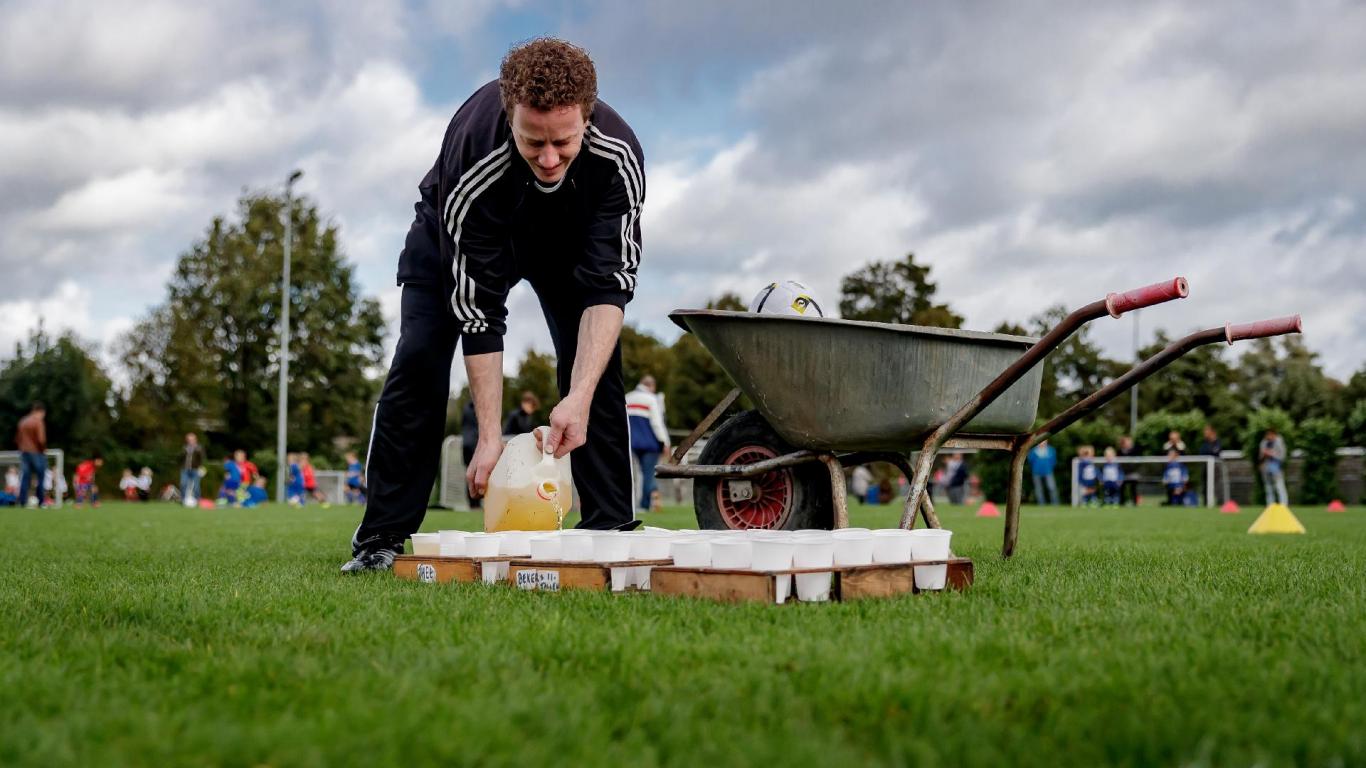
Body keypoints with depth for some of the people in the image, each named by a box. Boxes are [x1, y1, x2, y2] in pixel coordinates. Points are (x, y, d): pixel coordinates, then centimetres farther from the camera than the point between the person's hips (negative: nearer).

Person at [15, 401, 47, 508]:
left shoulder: (22, 421, 12)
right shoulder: (39, 422, -11)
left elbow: (17, 438, 16)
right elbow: (41, 439, -18)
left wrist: (23, 448, 17)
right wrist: (44, 449, -3)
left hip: (24, 452, 7)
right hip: (36, 453, -7)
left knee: (25, 477, 7)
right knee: (40, 477, 3)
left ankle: (22, 501, 3)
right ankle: (40, 501, 2)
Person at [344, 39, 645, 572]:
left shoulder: (617, 153, -37)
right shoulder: (472, 165, -41)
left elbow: (609, 287, -36)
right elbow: (477, 311, -36)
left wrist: (579, 398, -48)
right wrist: (490, 435, -36)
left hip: (568, 236, 2)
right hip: (457, 240, -2)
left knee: (595, 358, -13)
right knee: (419, 358, -16)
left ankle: (611, 531, -5)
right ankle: (382, 539, -8)